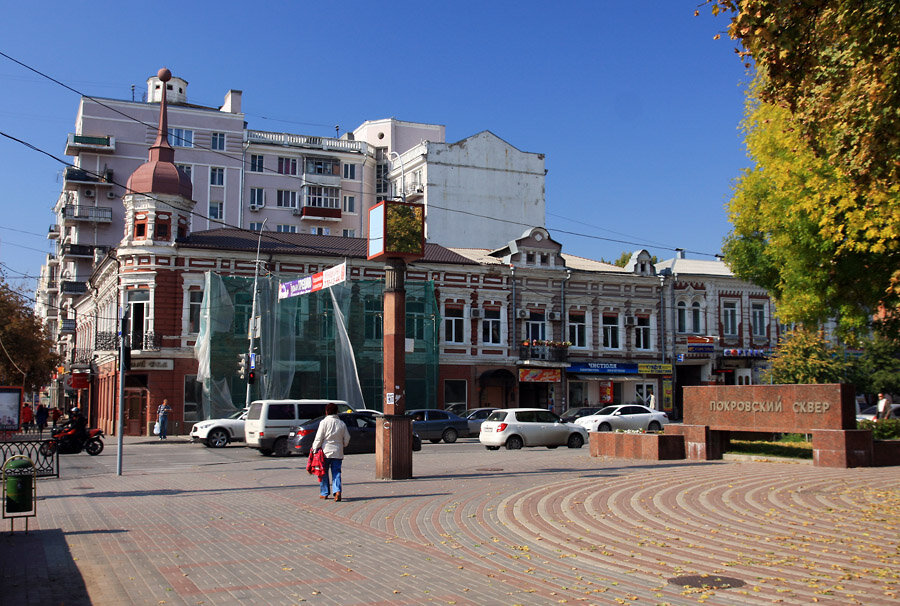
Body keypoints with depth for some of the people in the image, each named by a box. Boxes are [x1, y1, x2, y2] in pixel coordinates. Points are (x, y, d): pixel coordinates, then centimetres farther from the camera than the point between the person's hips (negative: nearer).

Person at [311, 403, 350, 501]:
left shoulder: (324, 422, -6)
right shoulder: (342, 423, 5)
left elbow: (318, 438, -8)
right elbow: (347, 439, 10)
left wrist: (314, 449, -1)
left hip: (325, 451, -2)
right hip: (338, 452, 3)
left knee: (324, 473, 10)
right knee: (336, 473, 3)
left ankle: (324, 493, 17)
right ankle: (337, 491, -16)